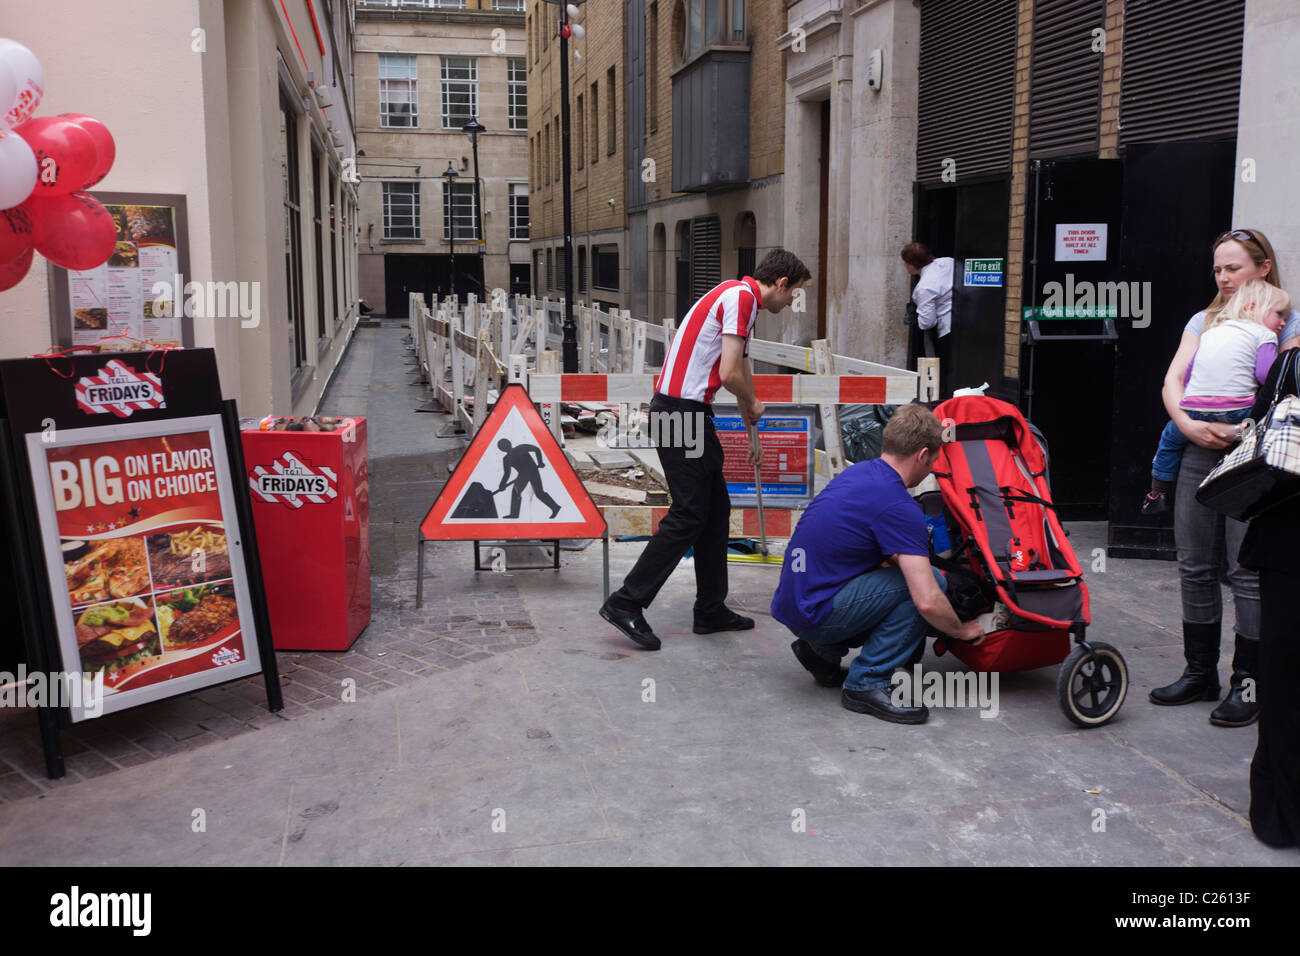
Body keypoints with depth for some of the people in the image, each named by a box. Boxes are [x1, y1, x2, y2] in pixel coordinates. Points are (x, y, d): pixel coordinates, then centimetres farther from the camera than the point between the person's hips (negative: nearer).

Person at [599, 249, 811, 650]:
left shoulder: (738, 297, 21)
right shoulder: (741, 297, -11)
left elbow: (739, 371, 30)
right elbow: (730, 374, -20)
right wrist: (753, 406, 1)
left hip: (691, 411, 10)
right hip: (681, 410, -10)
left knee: (716, 509, 13)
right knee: (688, 515, -7)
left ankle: (711, 610, 20)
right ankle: (626, 603, -2)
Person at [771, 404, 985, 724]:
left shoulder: (858, 471, 9)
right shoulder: (899, 506, -18)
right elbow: (928, 602, -23)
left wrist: (894, 557, 6)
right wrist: (962, 630, -2)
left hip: (791, 603, 9)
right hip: (816, 612, -9)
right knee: (930, 582, -11)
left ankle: (823, 650, 17)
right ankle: (867, 683, -8)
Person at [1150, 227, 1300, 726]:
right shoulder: (1204, 321, 16)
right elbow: (1172, 379, 5)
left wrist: (1242, 429, -23)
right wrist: (1186, 422, -14)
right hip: (1198, 454, 5)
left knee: (1249, 571, -3)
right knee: (1196, 567, 8)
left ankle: (1247, 682, 7)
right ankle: (1200, 673, 20)